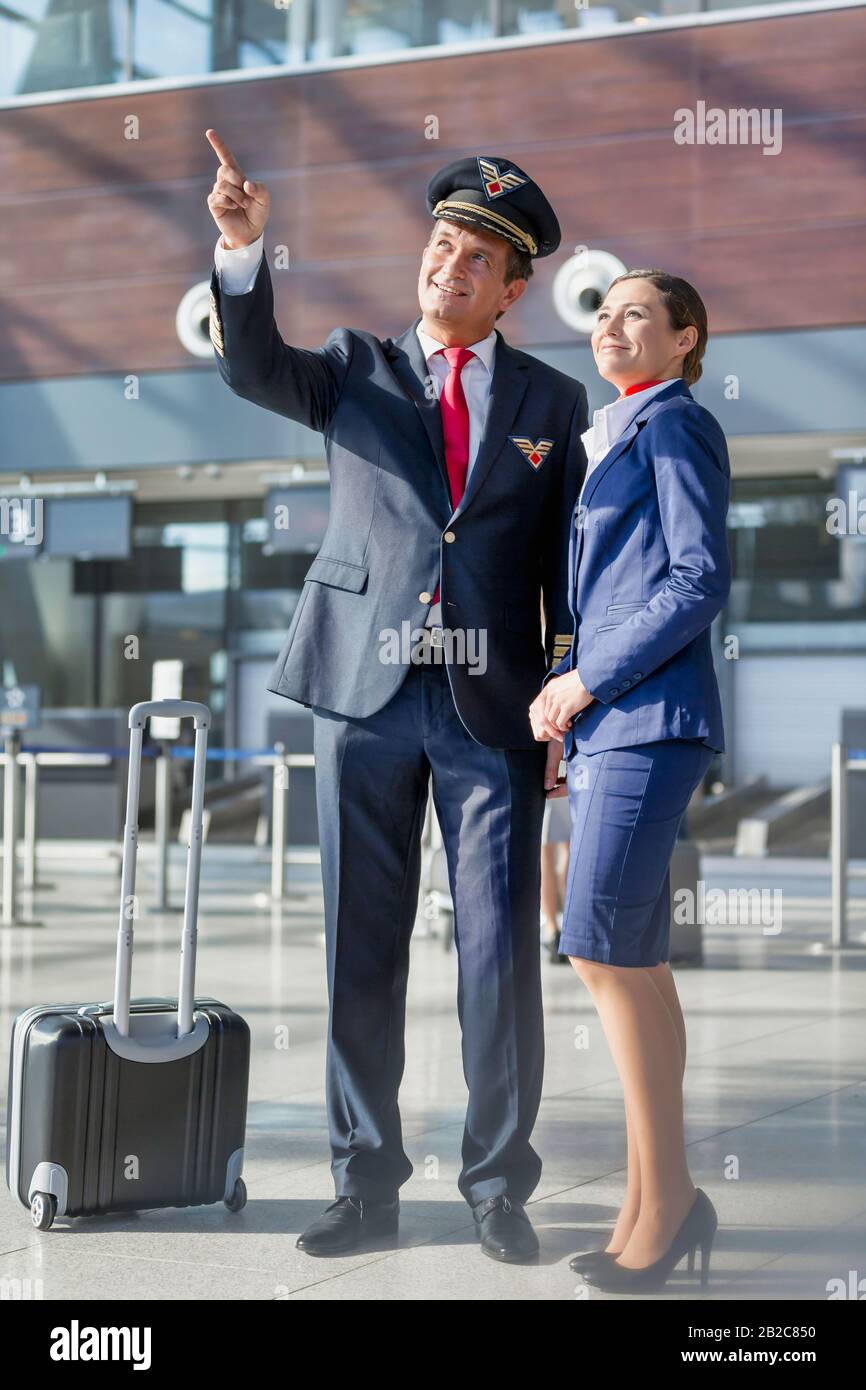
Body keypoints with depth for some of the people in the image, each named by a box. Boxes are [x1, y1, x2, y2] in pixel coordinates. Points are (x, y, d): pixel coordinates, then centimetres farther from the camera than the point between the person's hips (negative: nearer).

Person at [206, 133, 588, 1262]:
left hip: (492, 708, -1)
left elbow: (569, 566, 9)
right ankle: (367, 1183, 16)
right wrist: (244, 247, -23)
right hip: (365, 699, 1)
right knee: (360, 950, 5)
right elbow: (251, 366, -7)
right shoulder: (357, 371, 12)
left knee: (500, 955, -1)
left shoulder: (552, 403, 11)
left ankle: (499, 1187, 12)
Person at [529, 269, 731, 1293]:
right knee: (634, 960, 7)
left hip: (647, 716, -9)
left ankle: (663, 1199, -4)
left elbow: (701, 581, -13)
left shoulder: (675, 423, -4)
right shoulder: (607, 439, 23)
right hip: (600, 722, 9)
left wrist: (587, 681, -12)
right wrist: (559, 699, 12)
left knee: (605, 948, -12)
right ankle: (660, 1198, 12)